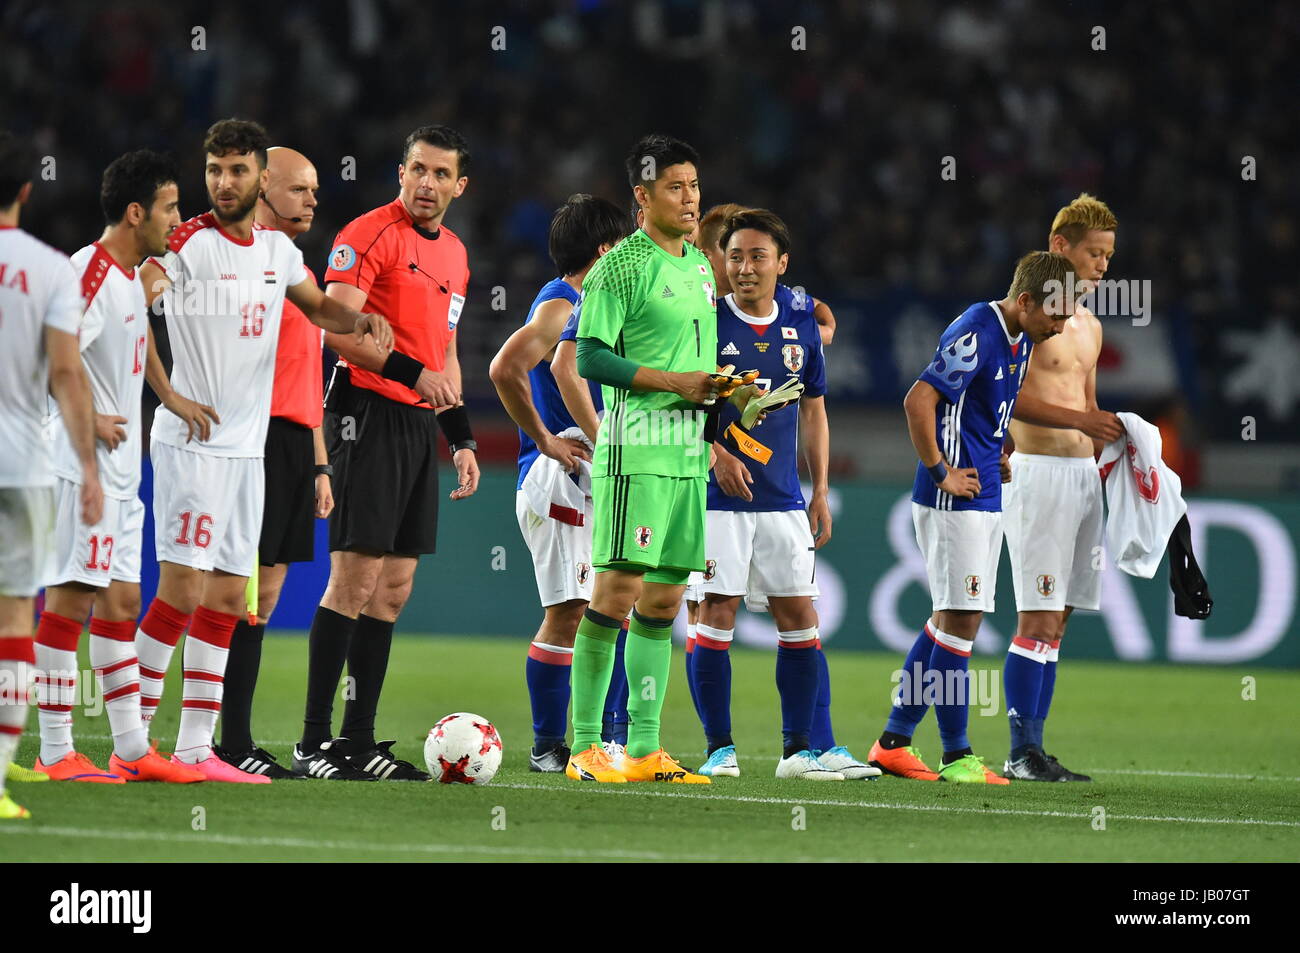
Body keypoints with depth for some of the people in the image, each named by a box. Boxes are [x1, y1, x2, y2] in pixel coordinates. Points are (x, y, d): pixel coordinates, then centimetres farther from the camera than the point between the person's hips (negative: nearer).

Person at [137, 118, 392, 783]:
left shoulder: (278, 249, 11)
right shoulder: (187, 243, -10)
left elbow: (318, 308, 27)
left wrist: (360, 320, 6)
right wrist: (144, 288, -51)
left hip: (248, 446, 7)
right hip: (191, 442, -7)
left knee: (228, 597, 7)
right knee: (183, 589, -12)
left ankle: (195, 747, 11)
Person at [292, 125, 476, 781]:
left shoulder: (454, 253, 18)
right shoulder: (370, 235, -8)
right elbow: (338, 326, -17)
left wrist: (461, 438, 20)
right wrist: (414, 373, -22)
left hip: (420, 425, 8)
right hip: (370, 413, -8)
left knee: (393, 589, 7)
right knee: (354, 578, -11)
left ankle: (359, 741, 10)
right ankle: (314, 743, -10)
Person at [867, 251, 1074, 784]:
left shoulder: (1019, 340, 12)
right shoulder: (975, 336, -18)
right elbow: (918, 400, -24)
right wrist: (940, 472, -19)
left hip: (985, 496, 10)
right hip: (954, 499, -10)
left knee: (949, 620, 12)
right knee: (961, 620, -8)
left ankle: (894, 741, 17)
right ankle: (956, 755, -5)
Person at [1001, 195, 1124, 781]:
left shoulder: (1088, 325, 19)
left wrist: (1115, 442, 11)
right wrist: (1080, 419, -22)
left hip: (1082, 473, 8)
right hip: (1038, 470, -8)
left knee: (1055, 621, 6)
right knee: (1038, 618, -12)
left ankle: (1033, 748, 7)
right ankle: (1022, 752, -12)